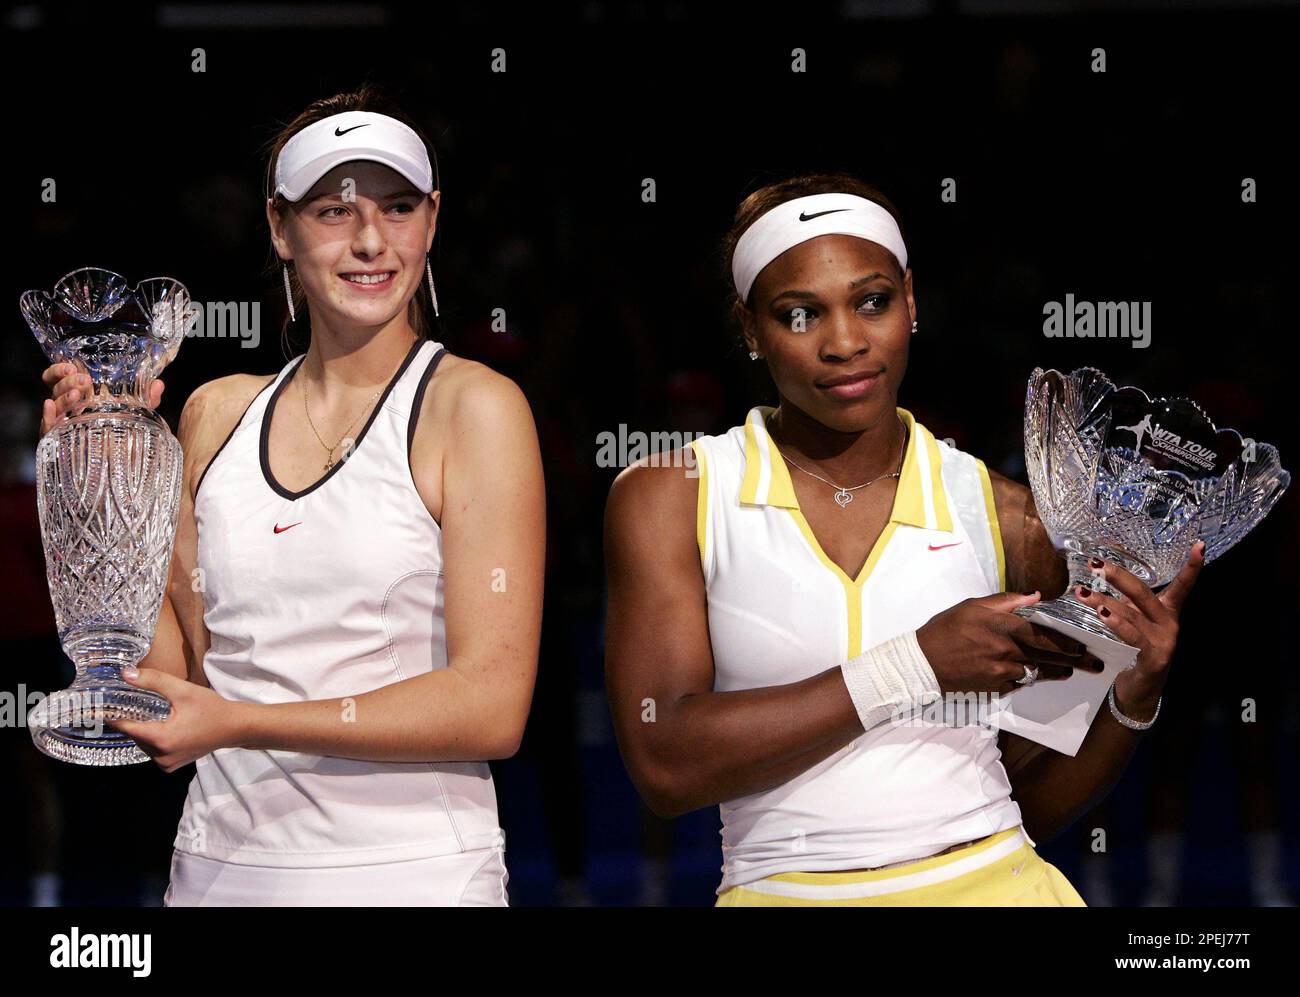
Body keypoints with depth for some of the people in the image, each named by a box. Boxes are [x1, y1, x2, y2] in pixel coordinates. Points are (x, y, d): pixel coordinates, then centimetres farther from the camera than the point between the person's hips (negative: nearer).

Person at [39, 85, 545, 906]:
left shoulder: (473, 407, -6)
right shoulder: (218, 416, 8)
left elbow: (492, 706, -13)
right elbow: (181, 668, 8)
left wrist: (239, 724, -16)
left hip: (408, 870, -4)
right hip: (221, 867, 4)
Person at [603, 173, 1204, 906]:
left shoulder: (1004, 516, 7)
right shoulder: (670, 497, 2)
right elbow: (665, 766, -9)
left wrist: (1134, 703, -5)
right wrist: (917, 667, -11)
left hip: (990, 883, 1)